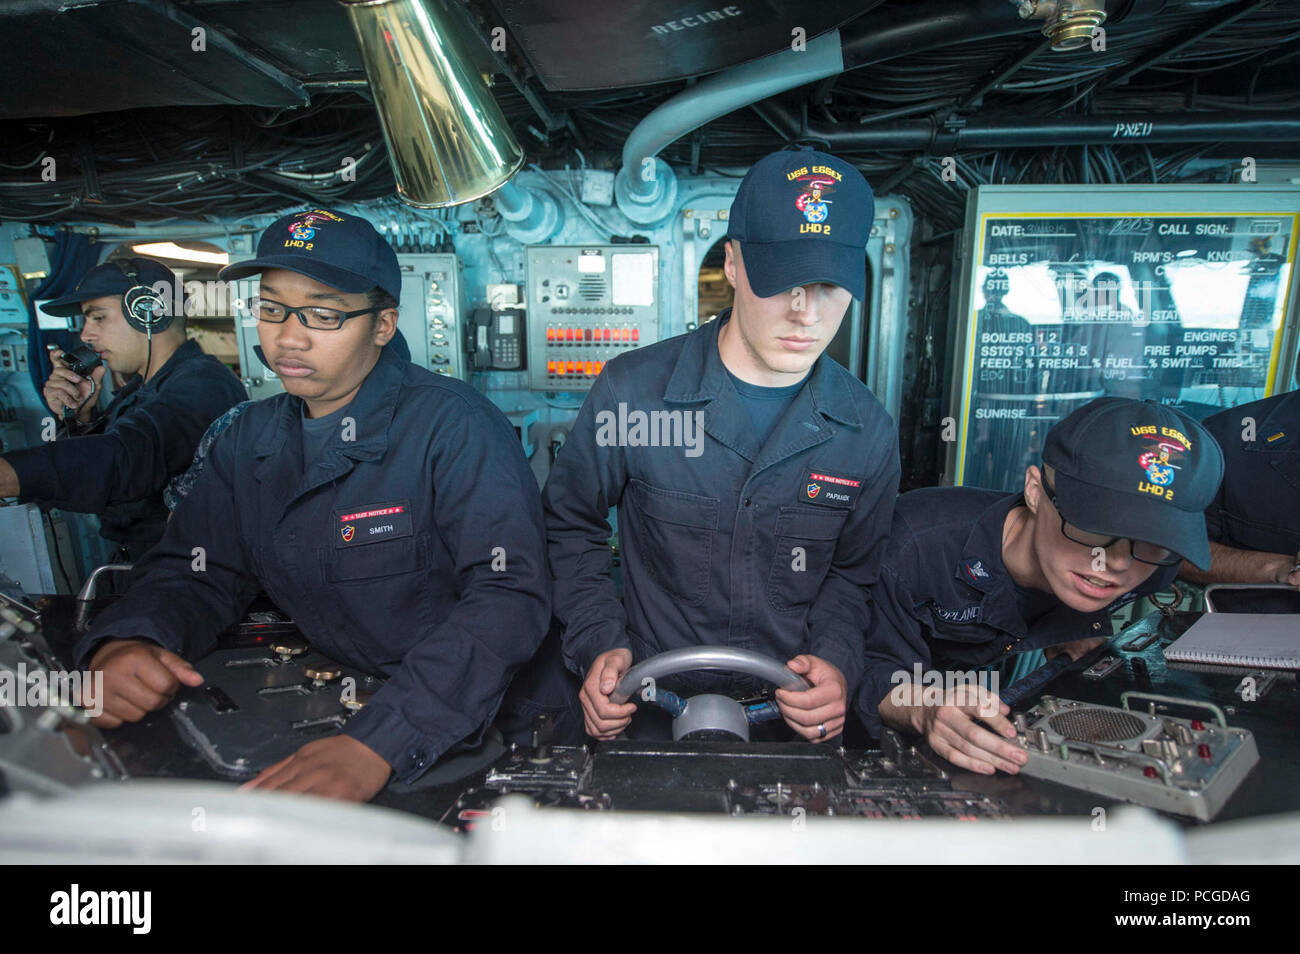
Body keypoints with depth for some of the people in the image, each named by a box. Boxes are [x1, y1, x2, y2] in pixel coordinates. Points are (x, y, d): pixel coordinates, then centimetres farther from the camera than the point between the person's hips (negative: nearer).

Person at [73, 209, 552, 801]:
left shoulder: (454, 426, -18)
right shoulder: (249, 439, 6)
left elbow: (509, 594, -27)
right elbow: (194, 574, 9)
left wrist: (378, 744, -36)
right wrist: (121, 645, -13)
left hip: (467, 724, -5)